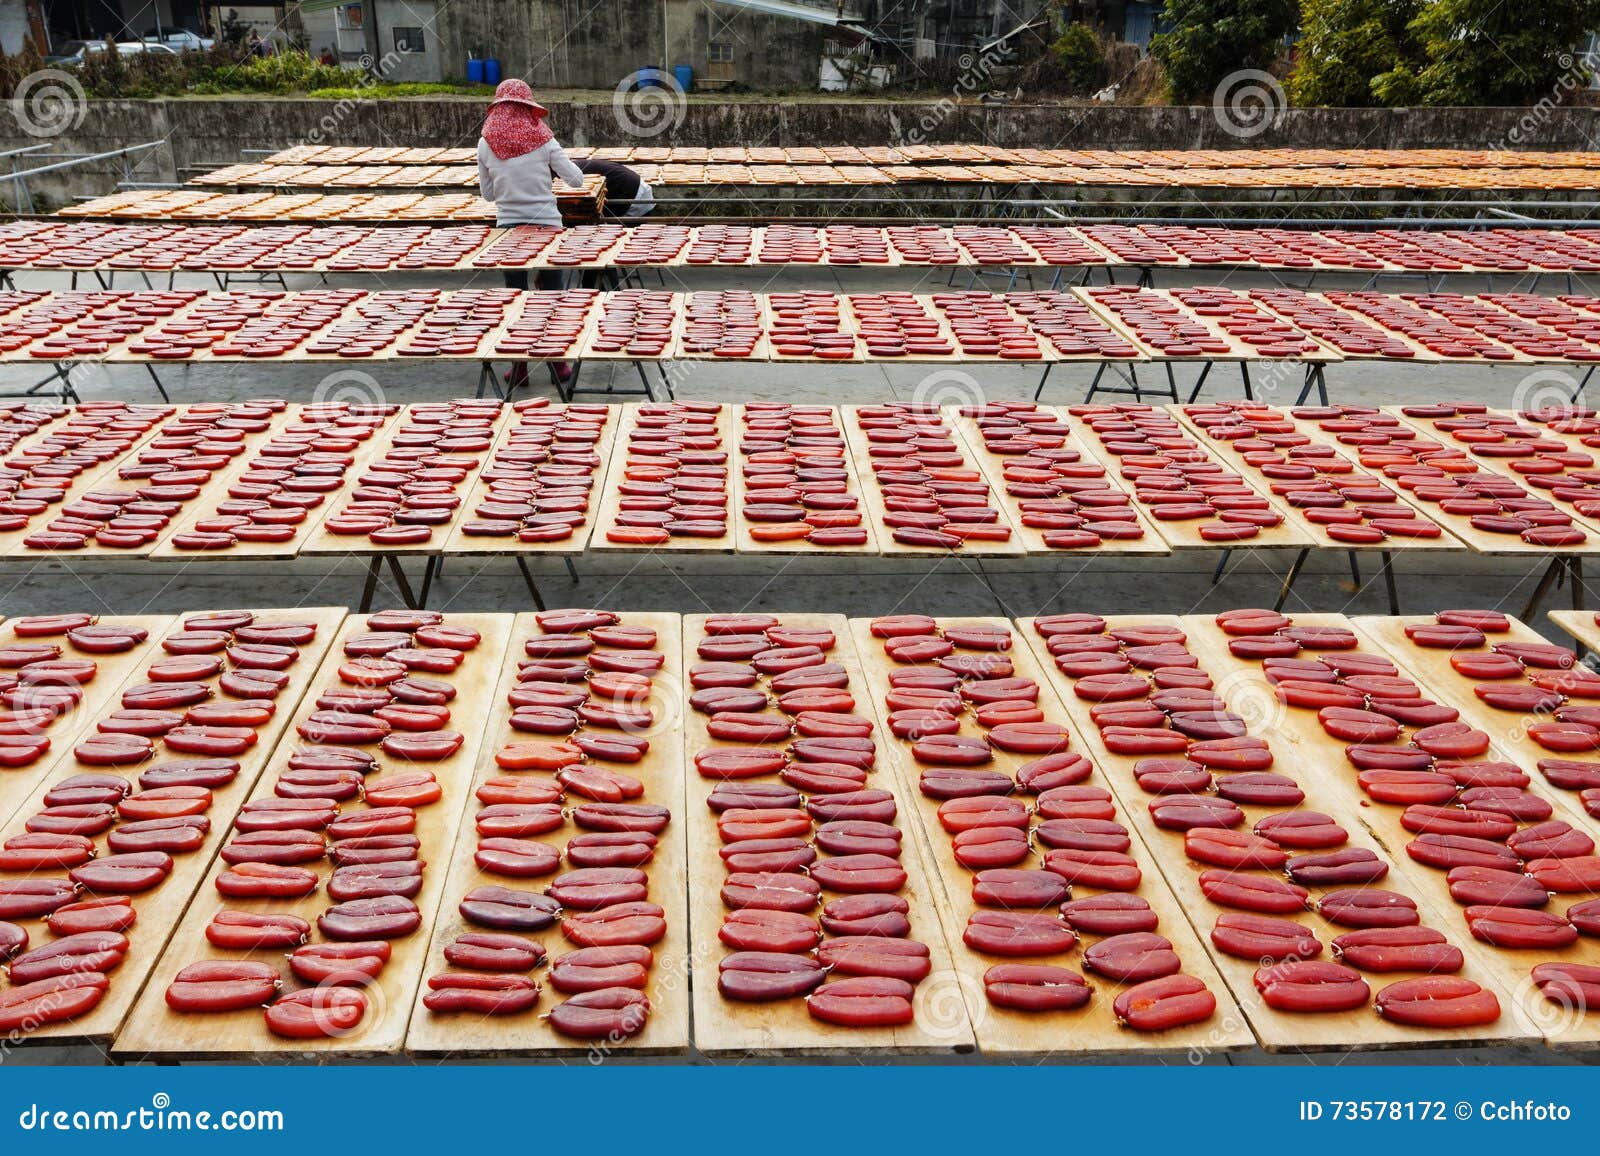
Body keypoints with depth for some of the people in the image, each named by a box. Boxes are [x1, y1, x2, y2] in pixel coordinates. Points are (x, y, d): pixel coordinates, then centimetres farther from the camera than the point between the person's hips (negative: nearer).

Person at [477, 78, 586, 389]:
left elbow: (487, 194, 6)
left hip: (509, 227, 1)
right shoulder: (543, 139, -6)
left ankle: (519, 368, 13)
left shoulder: (486, 144, -2)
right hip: (546, 225, -1)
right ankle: (558, 365, 15)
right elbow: (576, 180, -4)